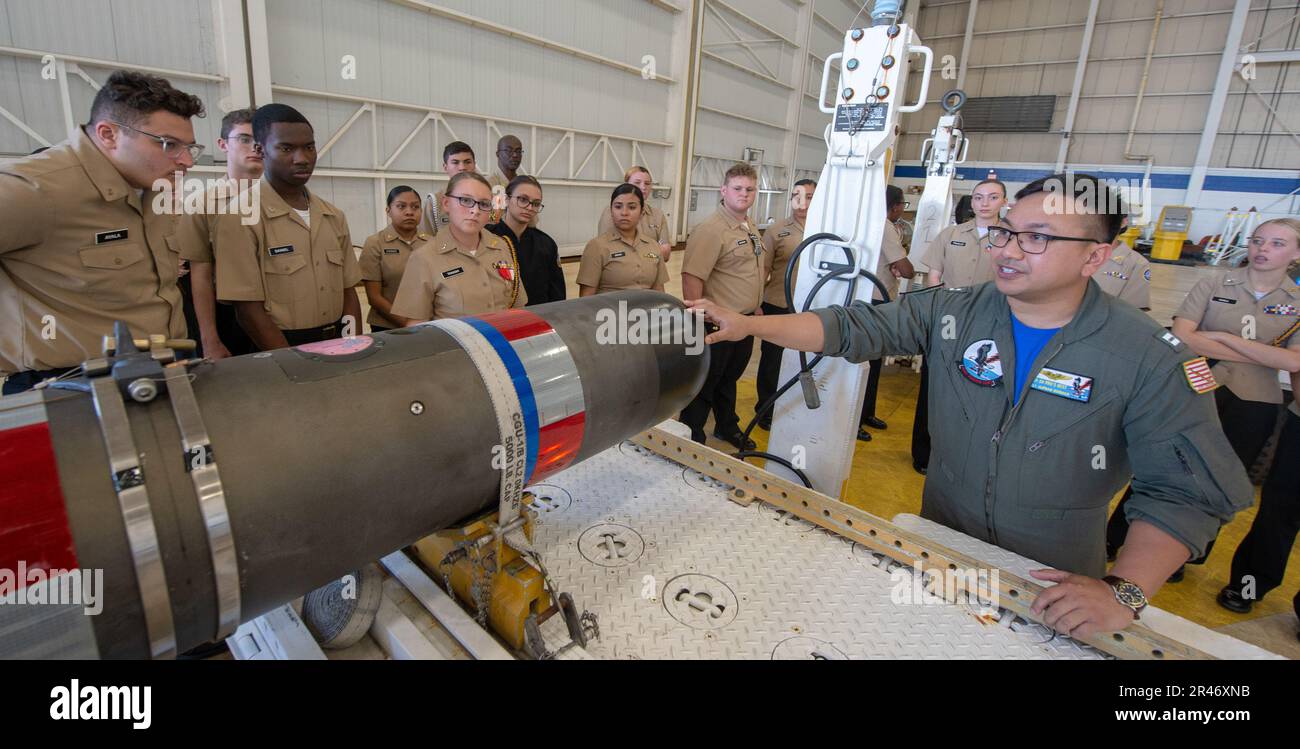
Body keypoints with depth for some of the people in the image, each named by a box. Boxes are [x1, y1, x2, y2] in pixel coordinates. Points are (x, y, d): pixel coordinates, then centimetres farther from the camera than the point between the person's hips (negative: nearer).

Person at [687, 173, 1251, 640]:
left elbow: (1188, 491, -15)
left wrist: (1124, 592, -27)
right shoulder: (952, 314, -11)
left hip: (1055, 589, -2)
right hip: (938, 551, 2)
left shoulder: (1151, 359, -16)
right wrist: (748, 325, -28)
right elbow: (853, 329, -17)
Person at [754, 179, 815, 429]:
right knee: (772, 362, 11)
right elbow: (762, 272, -1)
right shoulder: (776, 232, -2)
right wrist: (756, 306, -5)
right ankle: (765, 410, 28)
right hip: (778, 308, -2)